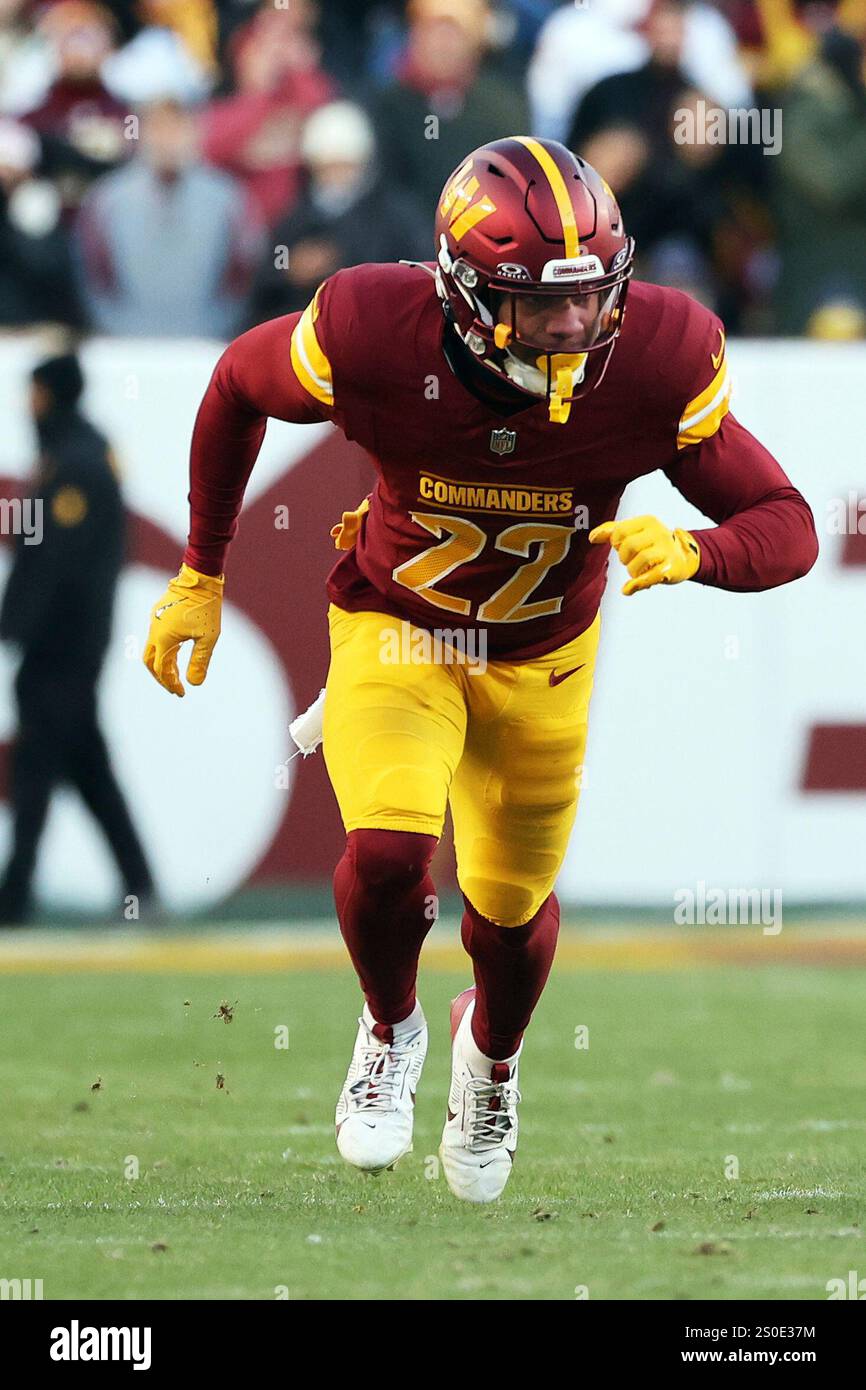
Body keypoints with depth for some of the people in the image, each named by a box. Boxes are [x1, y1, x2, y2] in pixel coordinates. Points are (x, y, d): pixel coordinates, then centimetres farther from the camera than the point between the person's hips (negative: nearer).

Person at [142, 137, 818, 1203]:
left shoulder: (656, 364, -30)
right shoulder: (374, 339, -32)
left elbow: (786, 527, -23)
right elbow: (239, 383, -9)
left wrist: (689, 553, -46)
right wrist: (201, 575, -1)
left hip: (542, 657, 2)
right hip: (394, 627, -2)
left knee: (512, 908, 16)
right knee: (390, 850, -25)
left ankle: (492, 1056, 53)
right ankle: (391, 1030, 10)